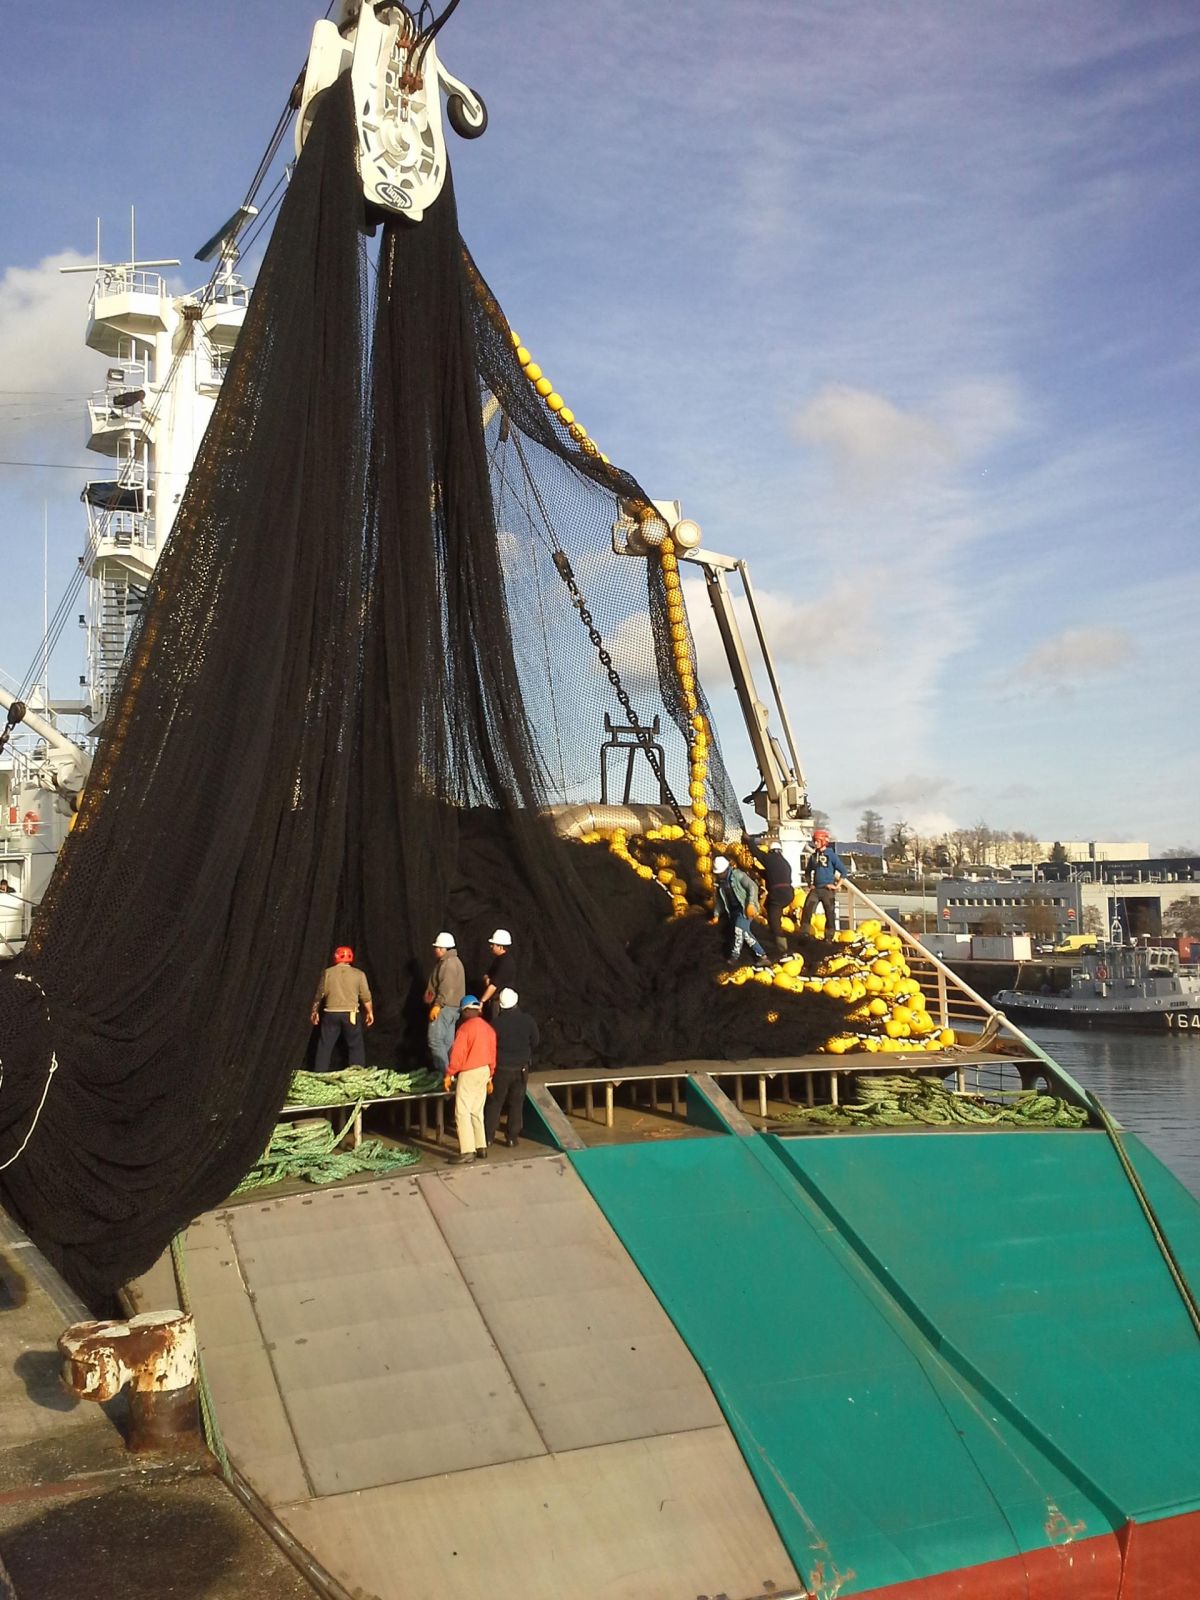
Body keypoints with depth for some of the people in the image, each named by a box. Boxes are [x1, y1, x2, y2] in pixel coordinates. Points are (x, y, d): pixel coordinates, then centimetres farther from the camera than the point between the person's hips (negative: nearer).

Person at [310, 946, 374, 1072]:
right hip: (350, 1014, 0)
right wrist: (370, 1012, 12)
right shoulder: (359, 974, 2)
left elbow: (320, 994, 4)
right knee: (355, 1046, 8)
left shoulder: (327, 972, 2)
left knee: (325, 1046, 7)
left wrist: (315, 1011, 16)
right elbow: (365, 996, 1)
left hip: (331, 1014, 0)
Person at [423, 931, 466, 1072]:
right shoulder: (452, 961, 19)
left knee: (435, 1040, -13)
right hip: (451, 1007, 11)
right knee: (447, 1041, 12)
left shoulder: (449, 963, -16)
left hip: (445, 1007, -11)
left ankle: (444, 1072, -15)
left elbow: (446, 987, -25)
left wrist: (437, 1005, -27)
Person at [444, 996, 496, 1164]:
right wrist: (490, 1076, 20)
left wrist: (449, 1075, -7)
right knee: (477, 1111, 17)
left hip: (468, 1073, -8)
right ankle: (481, 1147, 19)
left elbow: (457, 1055, -16)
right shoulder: (489, 1028, 6)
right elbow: (492, 1053, 11)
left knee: (462, 1112, -5)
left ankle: (467, 1151, -10)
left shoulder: (465, 1028, -15)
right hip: (484, 1071, 8)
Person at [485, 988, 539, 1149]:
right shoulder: (527, 1020, -9)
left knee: (495, 1102, 10)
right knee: (516, 1104, 10)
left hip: (501, 1068, -1)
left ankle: (489, 1136, 12)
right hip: (521, 1068, 1)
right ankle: (512, 1138, 10)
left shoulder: (496, 1022, -16)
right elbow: (535, 1043, 2)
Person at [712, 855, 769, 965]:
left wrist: (751, 904, -29)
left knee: (739, 929, -20)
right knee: (745, 933, 4)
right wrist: (717, 915, 11)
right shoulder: (719, 882, 6)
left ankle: (734, 955, -5)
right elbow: (720, 899, 16)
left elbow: (753, 886, -21)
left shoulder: (737, 875, -15)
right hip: (733, 910, 7)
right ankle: (761, 954, 11)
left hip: (745, 907, -7)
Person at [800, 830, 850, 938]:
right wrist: (810, 883, 16)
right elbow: (807, 871, 27)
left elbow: (843, 871, -6)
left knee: (830, 915, 2)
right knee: (807, 911, -9)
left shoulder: (831, 855, -5)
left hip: (828, 889, -4)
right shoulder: (813, 856, 10)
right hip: (815, 889, 4)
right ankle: (804, 934, -8)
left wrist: (837, 885, -8)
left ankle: (829, 938, 11)